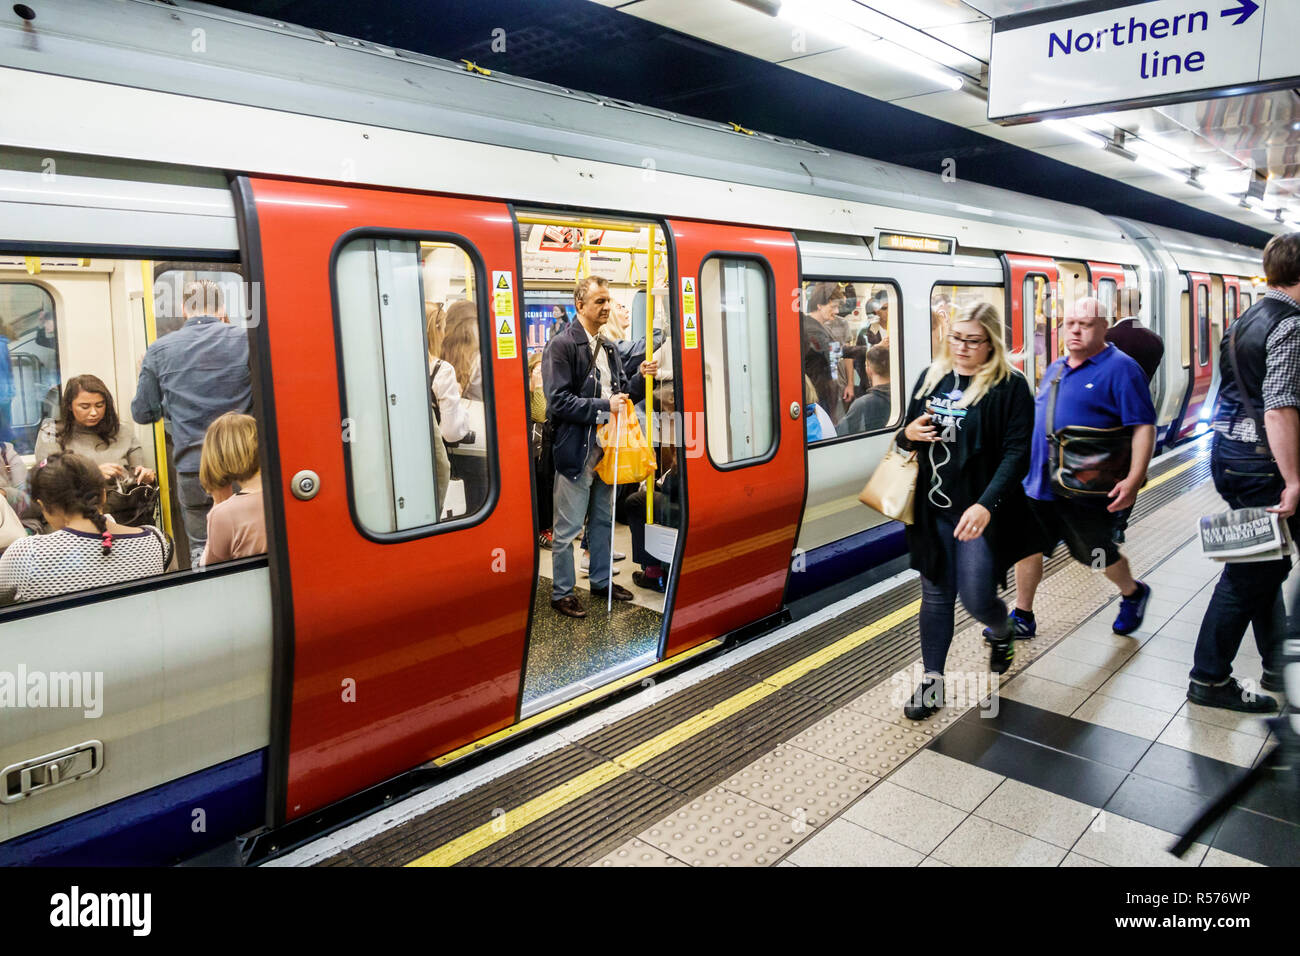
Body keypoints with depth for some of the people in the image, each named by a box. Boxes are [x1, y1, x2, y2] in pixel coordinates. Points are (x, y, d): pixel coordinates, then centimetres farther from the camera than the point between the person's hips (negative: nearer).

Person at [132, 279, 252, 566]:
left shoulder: (159, 351, 3)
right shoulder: (247, 340, -2)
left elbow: (142, 413, 10)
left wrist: (144, 375, 27)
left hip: (192, 471, 1)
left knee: (201, 549, 11)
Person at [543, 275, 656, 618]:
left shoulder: (607, 348, 14)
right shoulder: (562, 345, -11)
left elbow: (621, 393, 19)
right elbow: (558, 402, -18)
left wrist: (640, 377, 0)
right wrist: (604, 406, -22)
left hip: (606, 447, 8)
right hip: (576, 450, -8)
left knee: (603, 520, 19)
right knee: (568, 528, 1)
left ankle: (601, 581, 33)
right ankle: (561, 593, 14)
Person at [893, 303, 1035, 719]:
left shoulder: (1010, 387, -9)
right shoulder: (931, 377, 7)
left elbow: (1016, 452, -15)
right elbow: (909, 437, 17)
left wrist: (986, 505, -27)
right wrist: (909, 435, -8)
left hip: (979, 513, -4)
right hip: (932, 509, 4)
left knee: (976, 597, 0)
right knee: (935, 594, 11)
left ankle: (1003, 632, 37)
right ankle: (931, 682, 23)